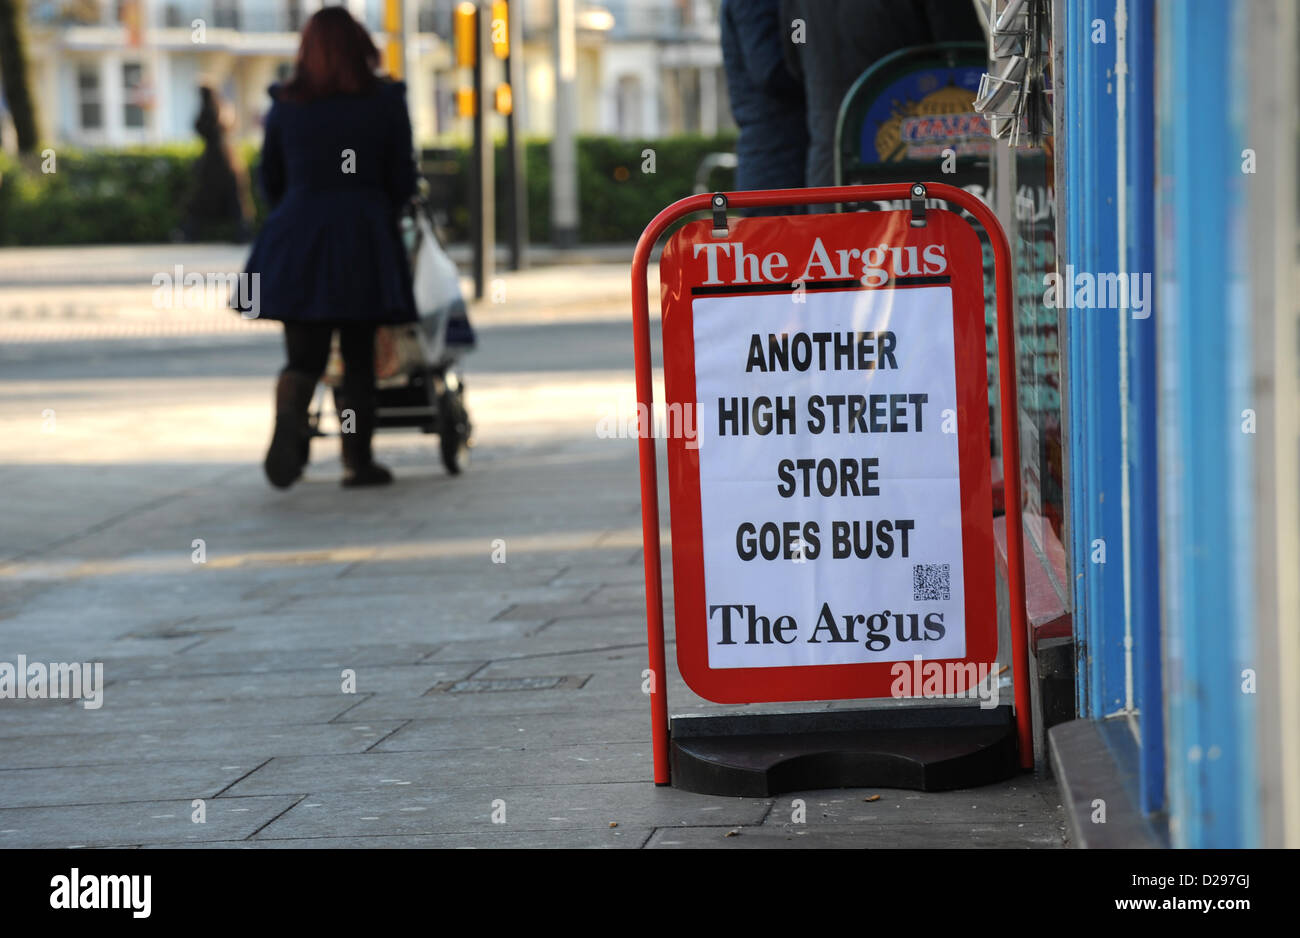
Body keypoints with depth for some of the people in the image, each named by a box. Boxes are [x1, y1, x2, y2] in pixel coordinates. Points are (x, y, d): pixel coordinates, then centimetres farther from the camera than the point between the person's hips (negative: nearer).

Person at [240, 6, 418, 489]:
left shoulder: (284, 107, 3)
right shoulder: (386, 104, 0)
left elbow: (270, 182, 11)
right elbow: (403, 183, 4)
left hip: (297, 237, 1)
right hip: (364, 240, -1)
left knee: (303, 356, 3)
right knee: (358, 357, 9)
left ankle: (289, 416, -28)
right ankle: (358, 460, 11)